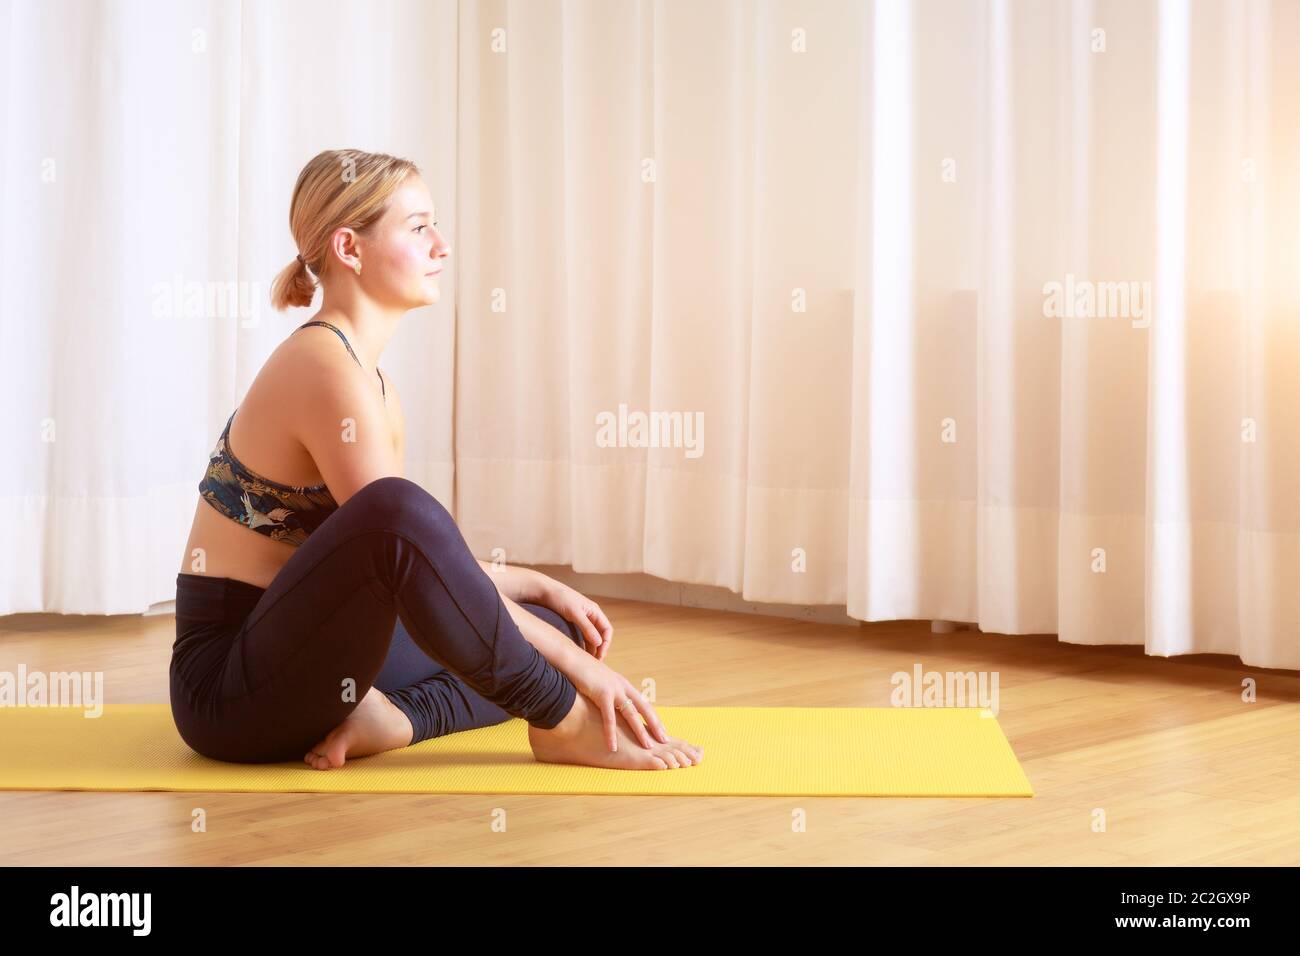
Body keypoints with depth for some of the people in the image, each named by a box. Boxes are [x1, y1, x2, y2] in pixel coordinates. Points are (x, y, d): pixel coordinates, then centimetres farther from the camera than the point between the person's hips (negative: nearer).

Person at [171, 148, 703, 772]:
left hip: (302, 668, 10)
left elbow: (428, 561, 20)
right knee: (394, 510, -35)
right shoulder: (326, 369, -18)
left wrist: (544, 587, 11)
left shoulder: (374, 387, 12)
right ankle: (562, 724, -21)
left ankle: (390, 718, -12)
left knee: (549, 628, 12)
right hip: (227, 687, -10)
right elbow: (400, 529, -22)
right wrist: (578, 665, -19)